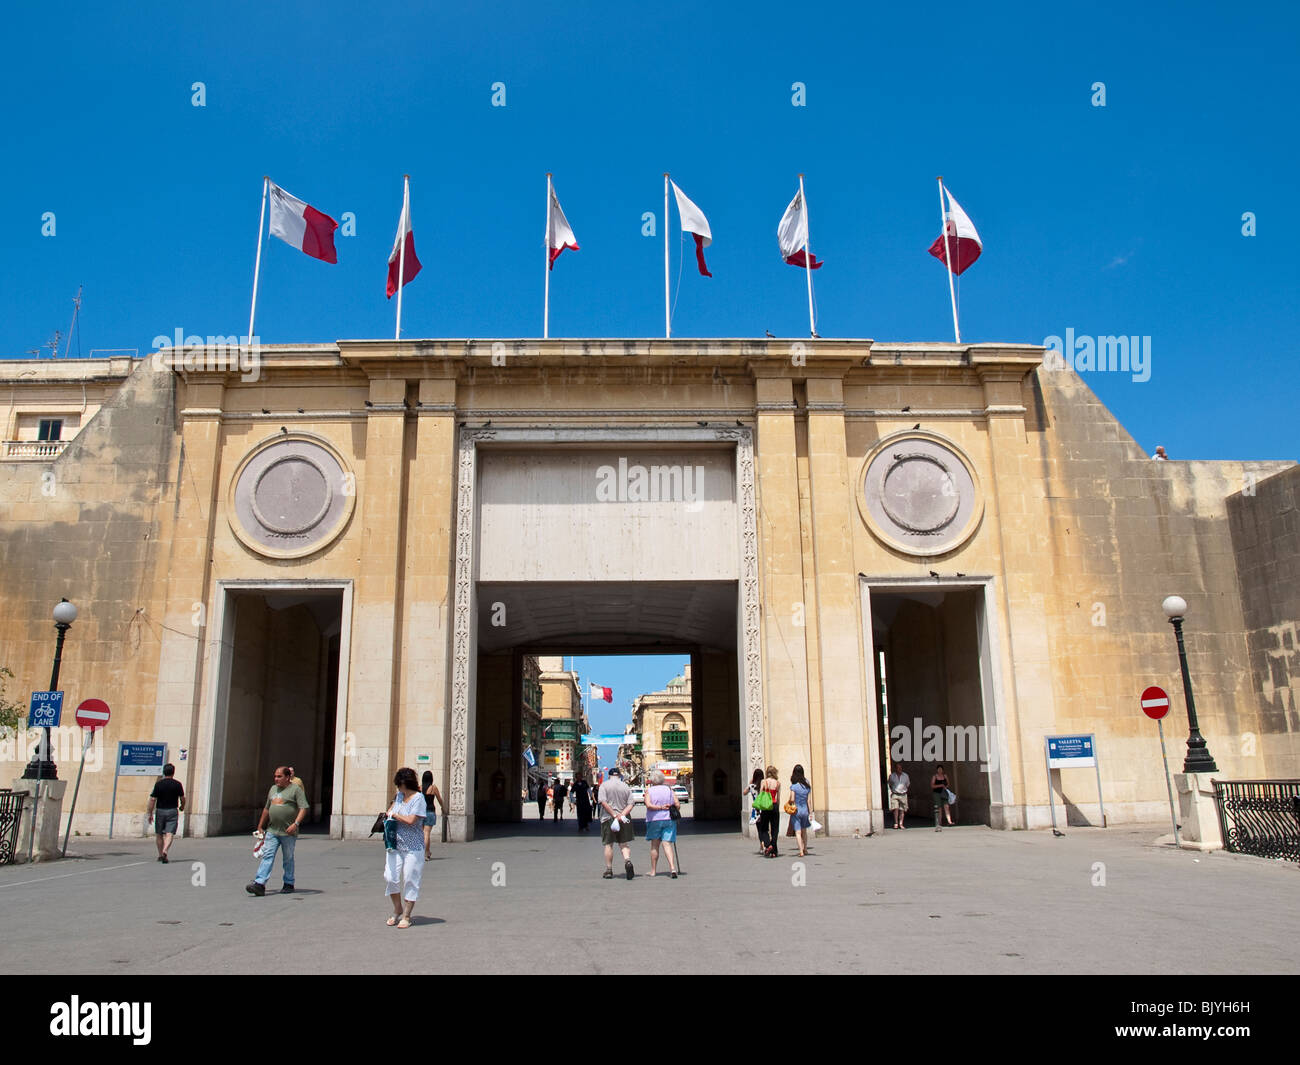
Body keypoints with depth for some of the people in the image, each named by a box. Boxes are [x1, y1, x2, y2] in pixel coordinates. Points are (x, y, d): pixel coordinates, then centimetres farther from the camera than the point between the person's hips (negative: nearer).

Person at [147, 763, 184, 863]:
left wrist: (150, 813, 0)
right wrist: (182, 806, 26)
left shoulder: (158, 784, -5)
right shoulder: (177, 784, -3)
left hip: (160, 811, 1)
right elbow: (182, 798, 5)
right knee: (169, 834, -5)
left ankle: (160, 855, 21)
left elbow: (152, 799, -7)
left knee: (159, 834, 15)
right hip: (172, 811, -1)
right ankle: (165, 851, -27)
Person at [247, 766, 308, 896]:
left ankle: (289, 884, 17)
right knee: (267, 856, -6)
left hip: (288, 832, -5)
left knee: (288, 858, 5)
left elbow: (303, 808, -13)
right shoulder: (273, 789, 15)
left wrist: (296, 824, -24)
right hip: (272, 831, 5)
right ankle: (259, 884, -11)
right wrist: (260, 827, 24)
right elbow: (266, 809, 23)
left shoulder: (295, 789, -5)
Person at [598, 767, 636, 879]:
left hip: (608, 818, -2)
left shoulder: (604, 785, -1)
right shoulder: (626, 787, 7)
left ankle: (609, 870, 11)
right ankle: (627, 861, -18)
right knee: (624, 844, 8)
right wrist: (622, 815, -11)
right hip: (624, 819, 2)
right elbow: (630, 805, -2)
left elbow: (603, 802, -13)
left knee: (608, 845, 7)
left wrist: (614, 815, -13)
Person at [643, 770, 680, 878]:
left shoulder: (649, 791, -2)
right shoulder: (669, 789, 4)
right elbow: (677, 805, 0)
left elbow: (648, 805, -16)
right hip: (669, 819, 1)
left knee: (654, 845, 10)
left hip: (654, 820, -1)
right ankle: (673, 868, -19)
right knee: (667, 844, -1)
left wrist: (660, 807, -11)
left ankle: (653, 871, 17)